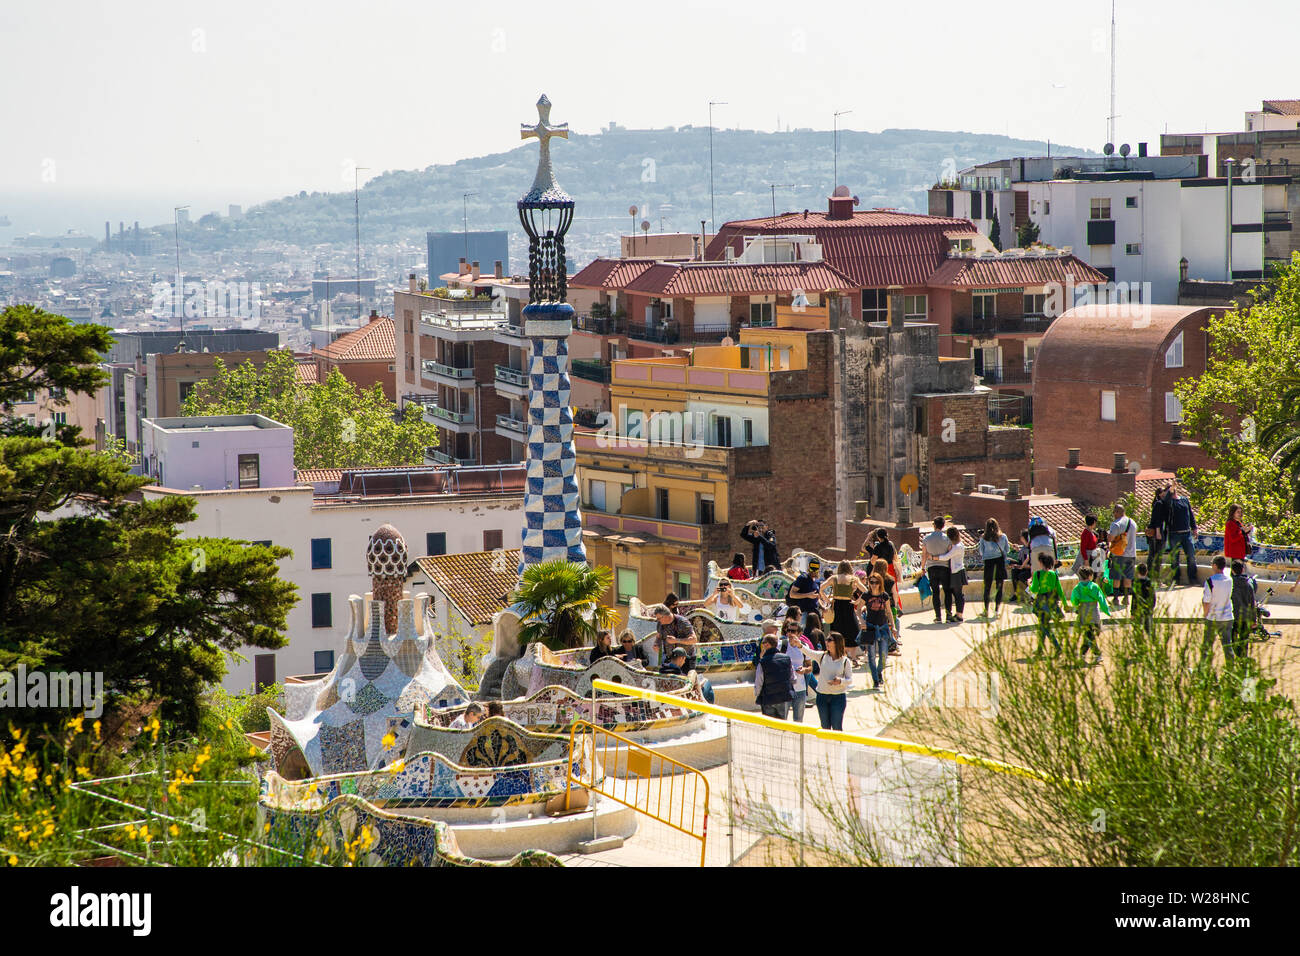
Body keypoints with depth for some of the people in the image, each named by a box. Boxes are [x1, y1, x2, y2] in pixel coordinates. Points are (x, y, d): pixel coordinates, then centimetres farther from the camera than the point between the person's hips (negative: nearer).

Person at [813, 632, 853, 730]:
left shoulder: (845, 661, -4)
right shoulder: (822, 656, 2)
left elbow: (850, 680, -1)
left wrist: (840, 681, -21)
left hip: (838, 696, -3)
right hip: (822, 696, 3)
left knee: (837, 727, -1)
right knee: (825, 727, 10)